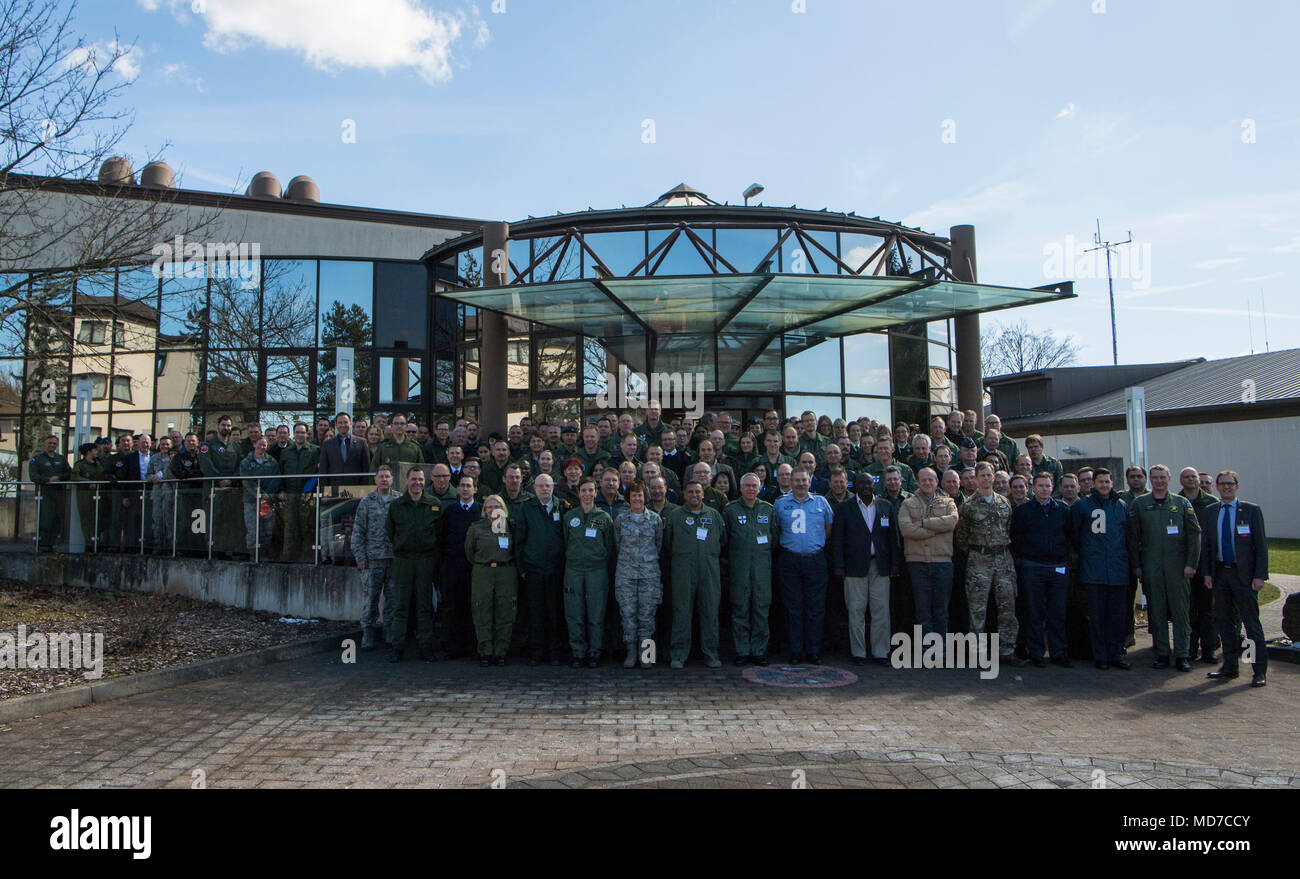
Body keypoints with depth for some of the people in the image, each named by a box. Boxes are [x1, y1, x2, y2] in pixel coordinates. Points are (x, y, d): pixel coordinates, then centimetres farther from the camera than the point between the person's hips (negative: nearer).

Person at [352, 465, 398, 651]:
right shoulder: (366, 501, 5)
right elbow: (358, 531, 4)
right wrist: (360, 556, -2)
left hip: (395, 557, 1)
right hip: (373, 558, -1)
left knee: (393, 596, 5)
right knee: (371, 595, 0)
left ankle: (390, 632, 15)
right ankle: (368, 632, 10)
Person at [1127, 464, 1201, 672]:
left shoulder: (1182, 503, 6)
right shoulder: (1139, 504, 6)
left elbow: (1194, 533, 3)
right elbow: (1133, 536, 6)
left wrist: (1191, 563, -5)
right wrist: (1136, 565, 1)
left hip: (1177, 565, 0)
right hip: (1151, 565, 0)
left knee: (1180, 609, 1)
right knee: (1157, 610, 4)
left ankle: (1182, 655, 9)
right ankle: (1162, 654, 12)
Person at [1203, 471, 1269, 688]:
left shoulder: (1251, 510, 0)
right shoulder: (1210, 512, 10)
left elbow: (1261, 544, -3)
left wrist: (1260, 575, -10)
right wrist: (1207, 572, 3)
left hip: (1244, 574, -4)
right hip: (1220, 573, 4)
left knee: (1252, 623, -2)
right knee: (1224, 621, 10)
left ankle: (1260, 671, 5)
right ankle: (1230, 666, 19)